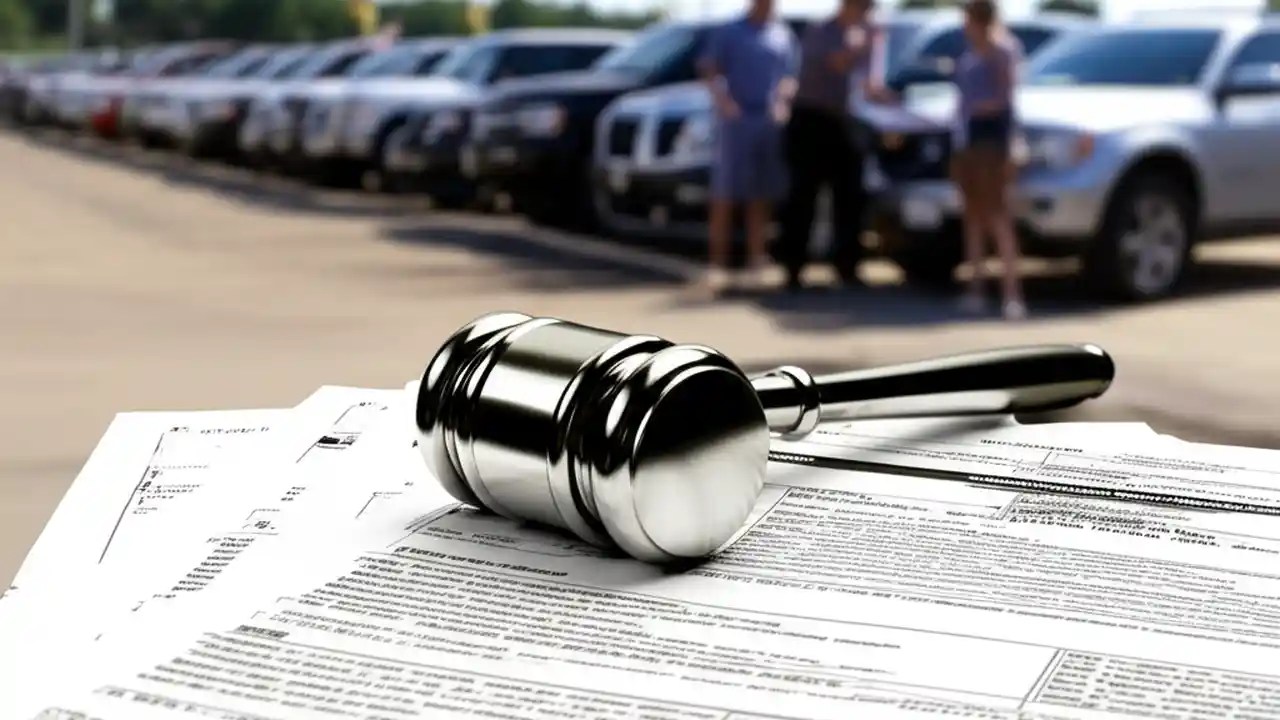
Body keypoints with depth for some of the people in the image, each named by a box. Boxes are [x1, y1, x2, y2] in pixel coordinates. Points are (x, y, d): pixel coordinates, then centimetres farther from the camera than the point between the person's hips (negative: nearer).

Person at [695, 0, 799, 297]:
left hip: (771, 122, 4)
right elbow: (710, 71, -1)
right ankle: (717, 264, -5)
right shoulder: (728, 32, 2)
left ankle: (757, 261, 13)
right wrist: (722, 99, -19)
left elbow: (790, 76, 18)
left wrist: (784, 101, -1)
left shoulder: (784, 34, 13)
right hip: (736, 120, -4)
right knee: (725, 195, -6)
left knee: (761, 197, 7)